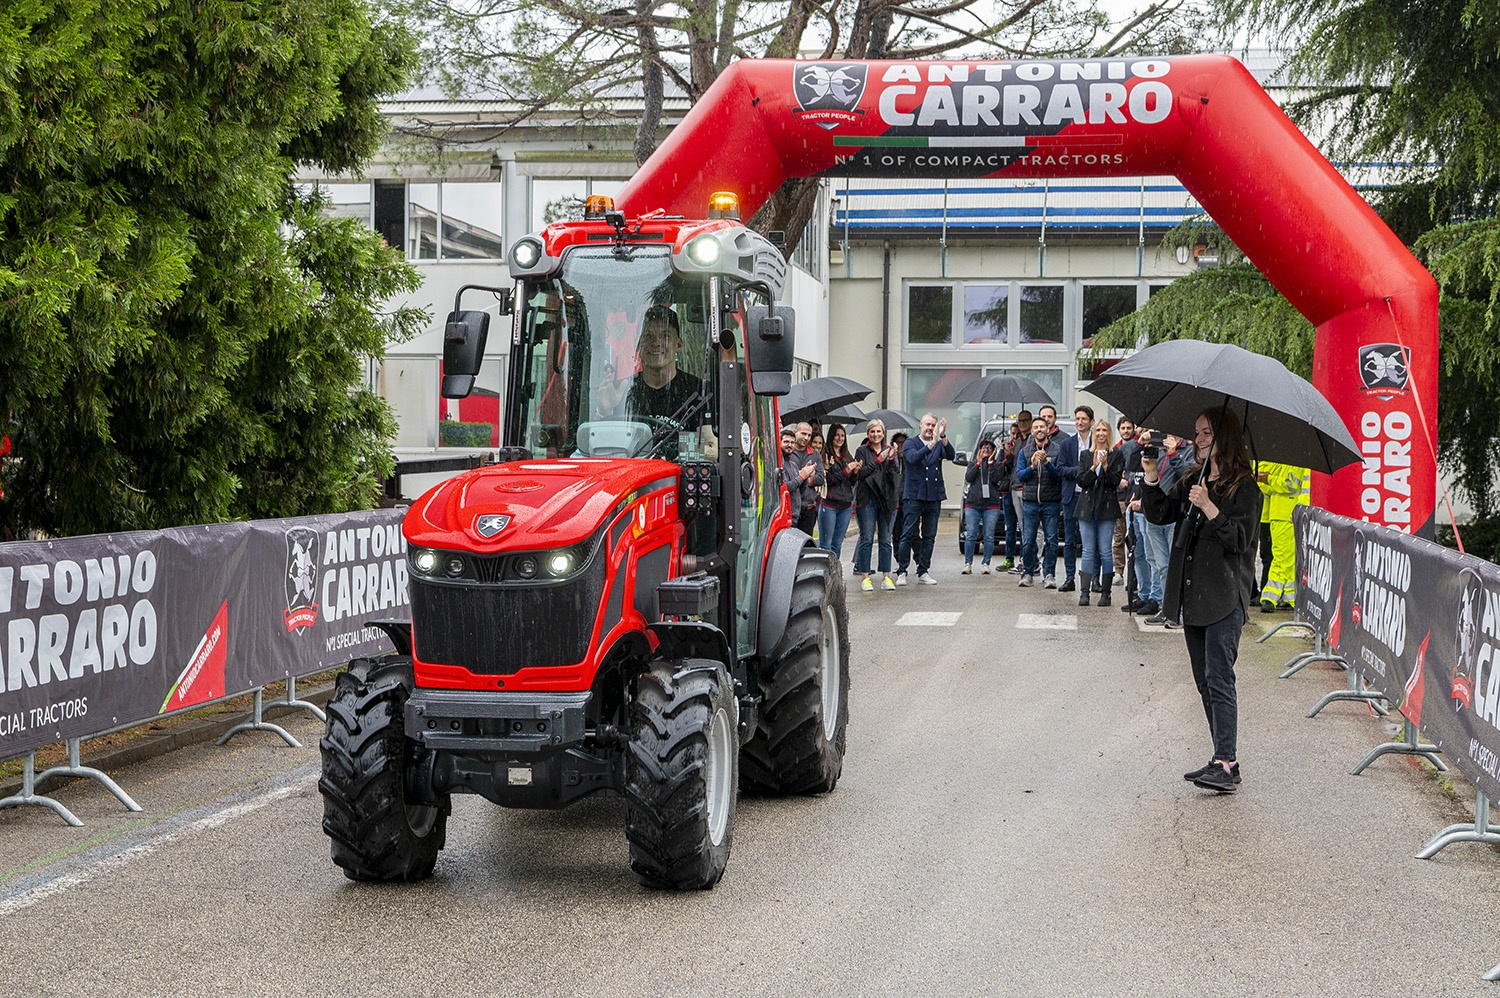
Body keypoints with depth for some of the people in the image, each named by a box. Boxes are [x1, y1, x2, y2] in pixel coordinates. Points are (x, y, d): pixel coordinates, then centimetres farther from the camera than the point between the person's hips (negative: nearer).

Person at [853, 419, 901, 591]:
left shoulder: (890, 450, 11)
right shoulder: (862, 451, 4)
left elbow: (896, 474, 2)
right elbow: (859, 474, -8)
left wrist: (891, 460, -15)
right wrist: (878, 461, -13)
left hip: (886, 500, 3)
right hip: (867, 500, -2)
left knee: (885, 540, 5)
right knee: (866, 539, -3)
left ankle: (886, 577, 8)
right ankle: (865, 578, 0)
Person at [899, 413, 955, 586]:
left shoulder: (939, 445, 12)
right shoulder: (910, 443, 4)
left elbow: (951, 455, -8)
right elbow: (913, 458, -16)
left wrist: (943, 437, -24)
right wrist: (931, 445, -28)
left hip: (934, 496, 3)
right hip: (914, 495, -3)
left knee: (929, 536, 5)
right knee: (910, 534, -6)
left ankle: (923, 572, 10)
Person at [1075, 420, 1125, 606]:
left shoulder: (1116, 455, 4)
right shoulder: (1086, 455, 12)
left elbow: (1115, 482, -4)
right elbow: (1081, 481, 3)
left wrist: (1105, 465, -16)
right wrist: (1093, 467, -12)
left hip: (1106, 507, -2)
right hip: (1087, 507, 2)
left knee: (1105, 551, -2)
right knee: (1088, 551, 0)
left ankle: (1105, 593, 3)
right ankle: (1084, 592, -2)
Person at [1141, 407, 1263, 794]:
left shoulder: (1244, 488, -7)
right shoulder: (1191, 482, 14)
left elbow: (1239, 539, -14)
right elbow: (1159, 513, 11)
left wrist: (1208, 508, -23)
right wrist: (1151, 475, 0)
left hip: (1225, 597, -8)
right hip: (1192, 595, 8)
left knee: (1218, 678, -13)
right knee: (1204, 681, 10)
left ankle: (1225, 765, -14)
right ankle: (1224, 759, 16)